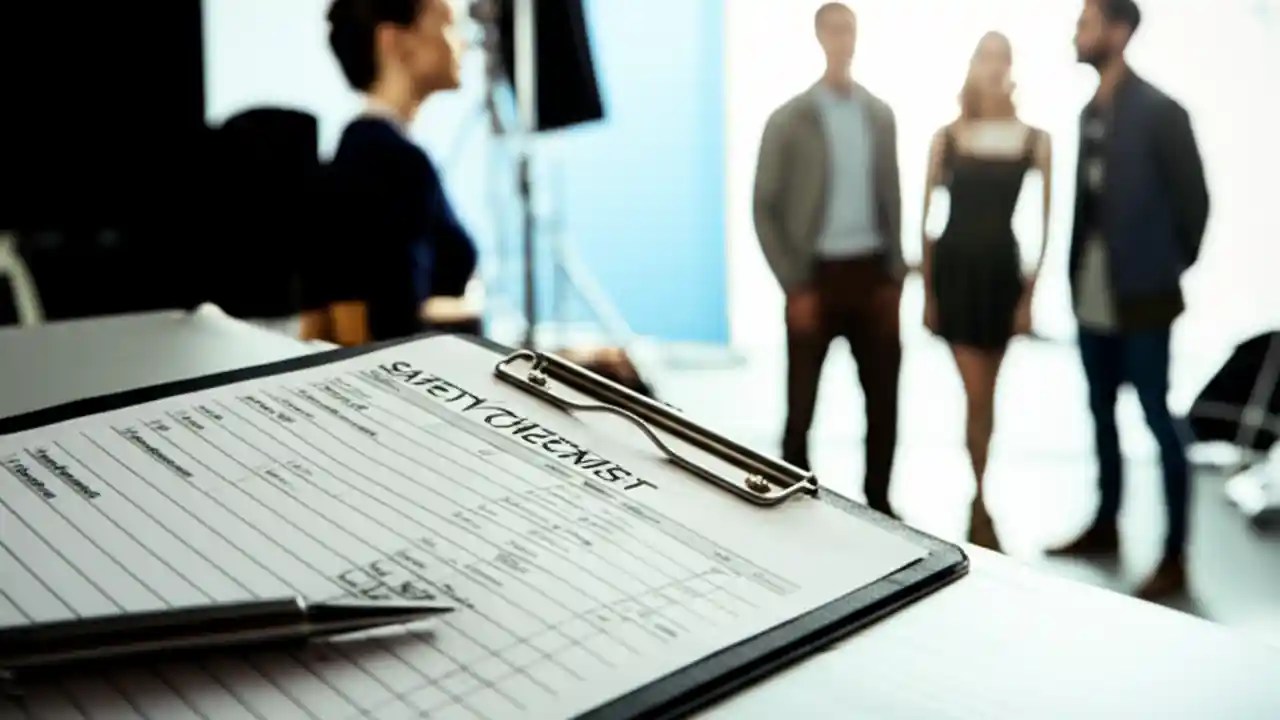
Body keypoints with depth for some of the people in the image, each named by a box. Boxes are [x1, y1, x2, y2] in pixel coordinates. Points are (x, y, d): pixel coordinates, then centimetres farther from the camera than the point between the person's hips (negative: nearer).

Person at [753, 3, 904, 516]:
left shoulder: (880, 115, 10)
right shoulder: (789, 120, -3)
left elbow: (891, 198, 13)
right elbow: (764, 209, -5)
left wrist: (894, 278, 5)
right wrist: (794, 287, -11)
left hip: (872, 273, 4)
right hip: (817, 275, -4)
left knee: (883, 400, 8)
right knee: (801, 405, 3)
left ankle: (878, 505, 23)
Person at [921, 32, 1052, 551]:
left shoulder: (1036, 141, 1)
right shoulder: (947, 137, 0)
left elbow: (1042, 222, 2)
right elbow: (927, 217, 2)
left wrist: (1030, 295, -3)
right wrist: (926, 292, -1)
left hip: (1002, 271, 1)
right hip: (955, 269, -1)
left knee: (986, 397, 11)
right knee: (977, 397, -6)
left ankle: (978, 503, 26)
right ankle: (982, 511, 4)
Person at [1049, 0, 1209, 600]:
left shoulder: (1159, 111, -11)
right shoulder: (1090, 113, 11)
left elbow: (1193, 197, -7)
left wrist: (1169, 269, 1)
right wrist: (1076, 274, 6)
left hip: (1140, 297, -7)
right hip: (1093, 296, 7)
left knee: (1157, 419, -1)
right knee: (1102, 415, 16)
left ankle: (1173, 559, 7)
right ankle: (1104, 528, 31)